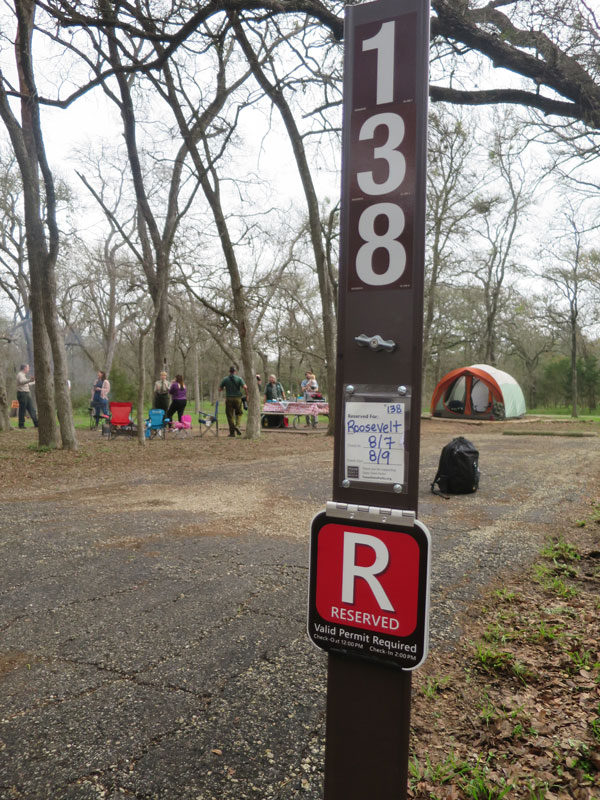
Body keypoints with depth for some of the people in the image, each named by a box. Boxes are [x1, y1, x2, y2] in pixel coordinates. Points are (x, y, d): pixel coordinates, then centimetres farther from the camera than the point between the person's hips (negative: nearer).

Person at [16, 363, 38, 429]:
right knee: (22, 410, -5)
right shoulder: (20, 374, -9)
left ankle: (36, 423, 7)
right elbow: (21, 381, -31)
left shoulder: (24, 375, 21)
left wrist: (34, 381, 49)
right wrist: (29, 380, -47)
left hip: (27, 394, 10)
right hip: (22, 393, -10)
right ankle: (21, 425, 1)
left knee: (32, 409, 6)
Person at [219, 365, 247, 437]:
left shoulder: (225, 379, 1)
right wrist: (247, 395, -1)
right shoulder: (239, 378, -2)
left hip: (229, 399, 0)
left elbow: (219, 389, 4)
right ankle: (237, 425, -6)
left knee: (230, 416, 5)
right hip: (237, 398, 0)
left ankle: (232, 433, 4)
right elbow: (245, 387, -15)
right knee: (238, 413, 20)